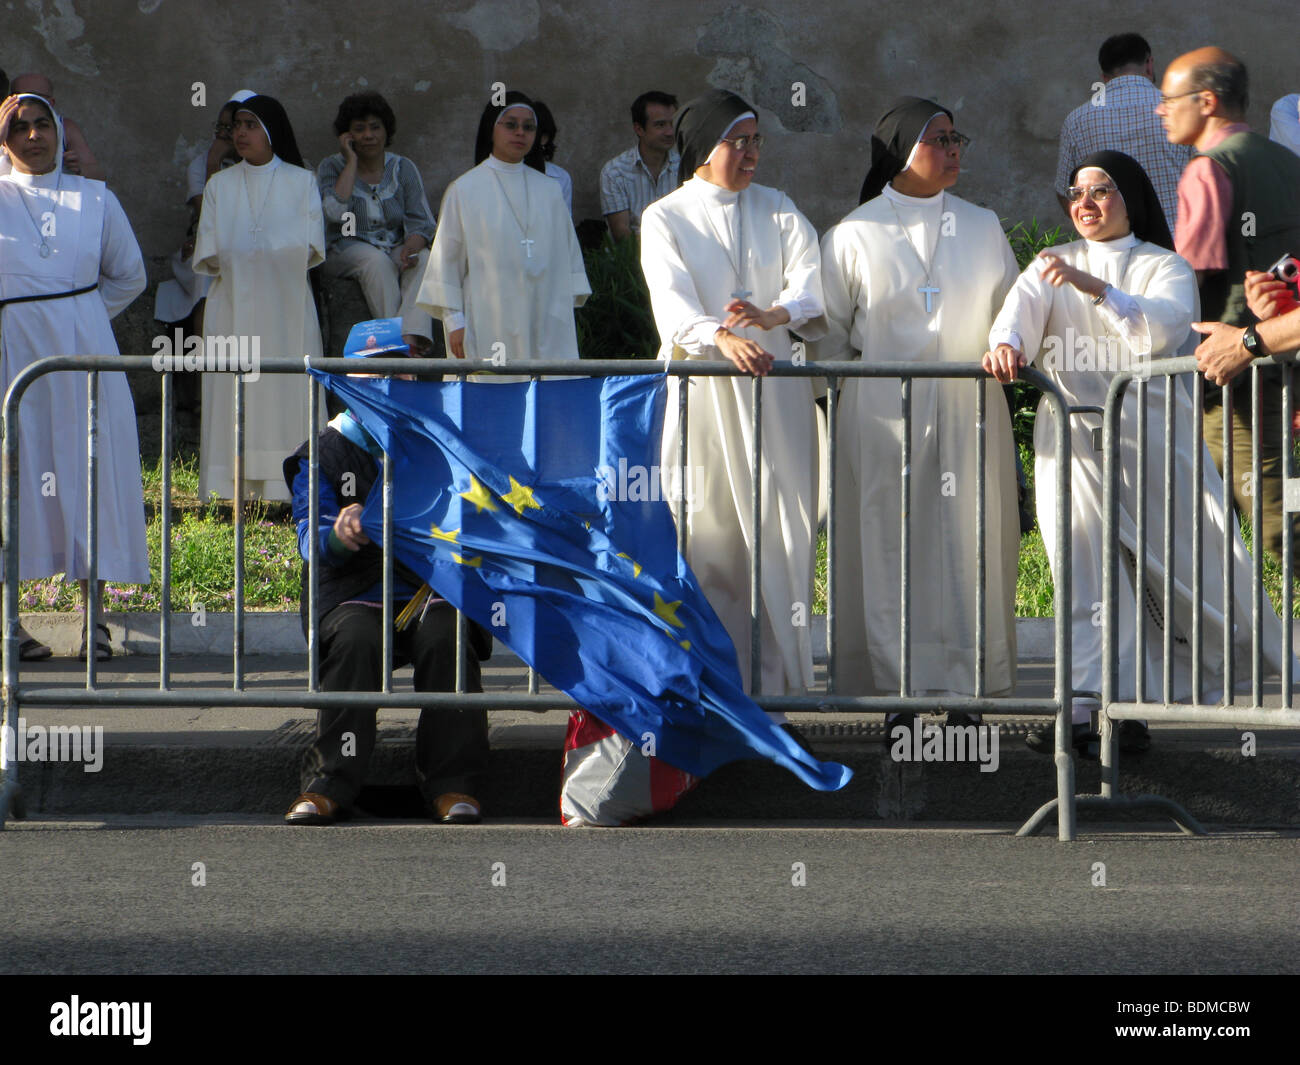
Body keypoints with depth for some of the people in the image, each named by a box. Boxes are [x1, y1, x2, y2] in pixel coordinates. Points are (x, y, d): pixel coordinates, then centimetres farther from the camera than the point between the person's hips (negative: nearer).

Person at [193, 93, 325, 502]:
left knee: (284, 392, -7)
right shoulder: (220, 185, 14)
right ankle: (230, 491, -7)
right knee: (232, 395, -6)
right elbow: (208, 256, 6)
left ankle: (286, 491, -6)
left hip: (285, 304, -1)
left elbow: (309, 249, -1)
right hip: (233, 307, 1)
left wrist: (244, 255, -11)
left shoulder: (301, 182, 9)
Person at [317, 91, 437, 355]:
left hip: (396, 251, 2)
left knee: (423, 259, -30)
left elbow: (421, 222, 0)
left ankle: (412, 336, -48)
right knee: (376, 260, -34)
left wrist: (411, 246, -24)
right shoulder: (331, 167, 2)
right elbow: (337, 212, -18)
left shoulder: (403, 168, 8)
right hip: (346, 252, -2)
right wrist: (352, 161, -12)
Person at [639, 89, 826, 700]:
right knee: (707, 532, -6)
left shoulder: (777, 211, 13)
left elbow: (813, 289, -1)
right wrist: (723, 339, -31)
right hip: (700, 391, -2)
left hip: (775, 390, 2)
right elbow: (673, 304, -12)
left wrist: (774, 315, -24)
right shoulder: (665, 220, 5)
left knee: (779, 530, -4)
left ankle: (772, 683, -1)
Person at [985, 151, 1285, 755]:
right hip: (1074, 432, 1)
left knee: (1170, 565, -1)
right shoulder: (1052, 266, 16)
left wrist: (1095, 288, -28)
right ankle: (1086, 705, -12)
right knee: (1086, 564, -7)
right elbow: (1021, 309, -4)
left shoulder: (1165, 268, 7)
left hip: (1149, 433, -1)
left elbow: (1164, 327, -14)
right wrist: (1006, 343, -28)